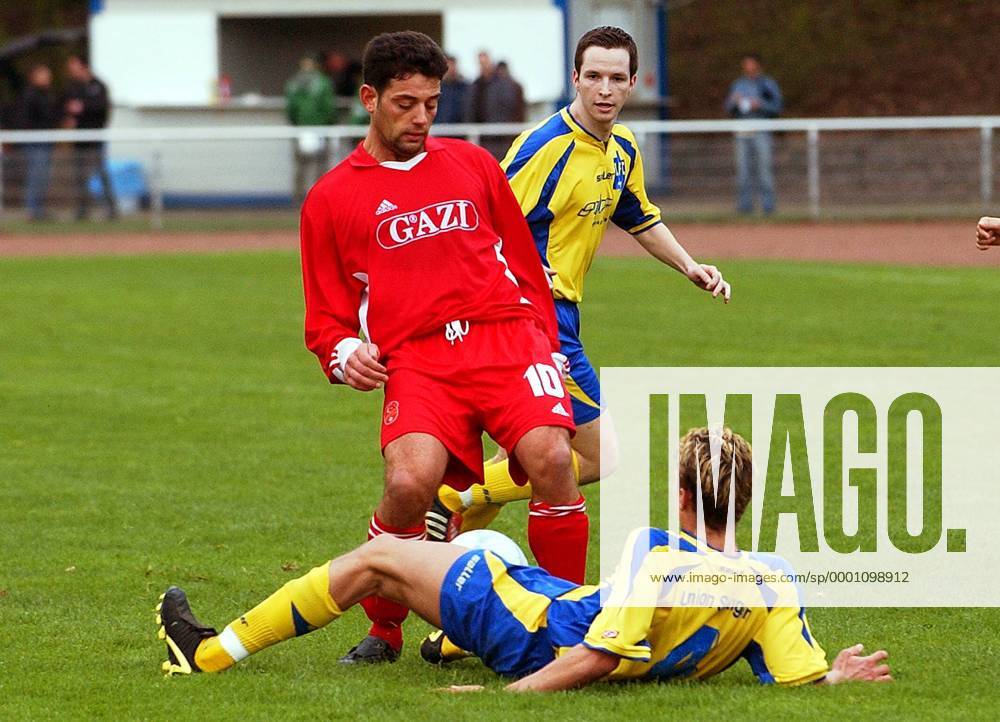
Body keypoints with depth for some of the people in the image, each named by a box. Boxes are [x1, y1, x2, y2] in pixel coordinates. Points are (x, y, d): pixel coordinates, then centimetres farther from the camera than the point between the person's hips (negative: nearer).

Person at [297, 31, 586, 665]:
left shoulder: (472, 164, 20)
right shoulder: (332, 198, 14)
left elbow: (524, 262, 26)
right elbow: (327, 317, 17)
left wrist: (548, 346, 19)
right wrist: (345, 354, -4)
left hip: (506, 335, 2)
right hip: (416, 361, -2)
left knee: (550, 458, -26)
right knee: (410, 482, -28)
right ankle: (383, 632, -2)